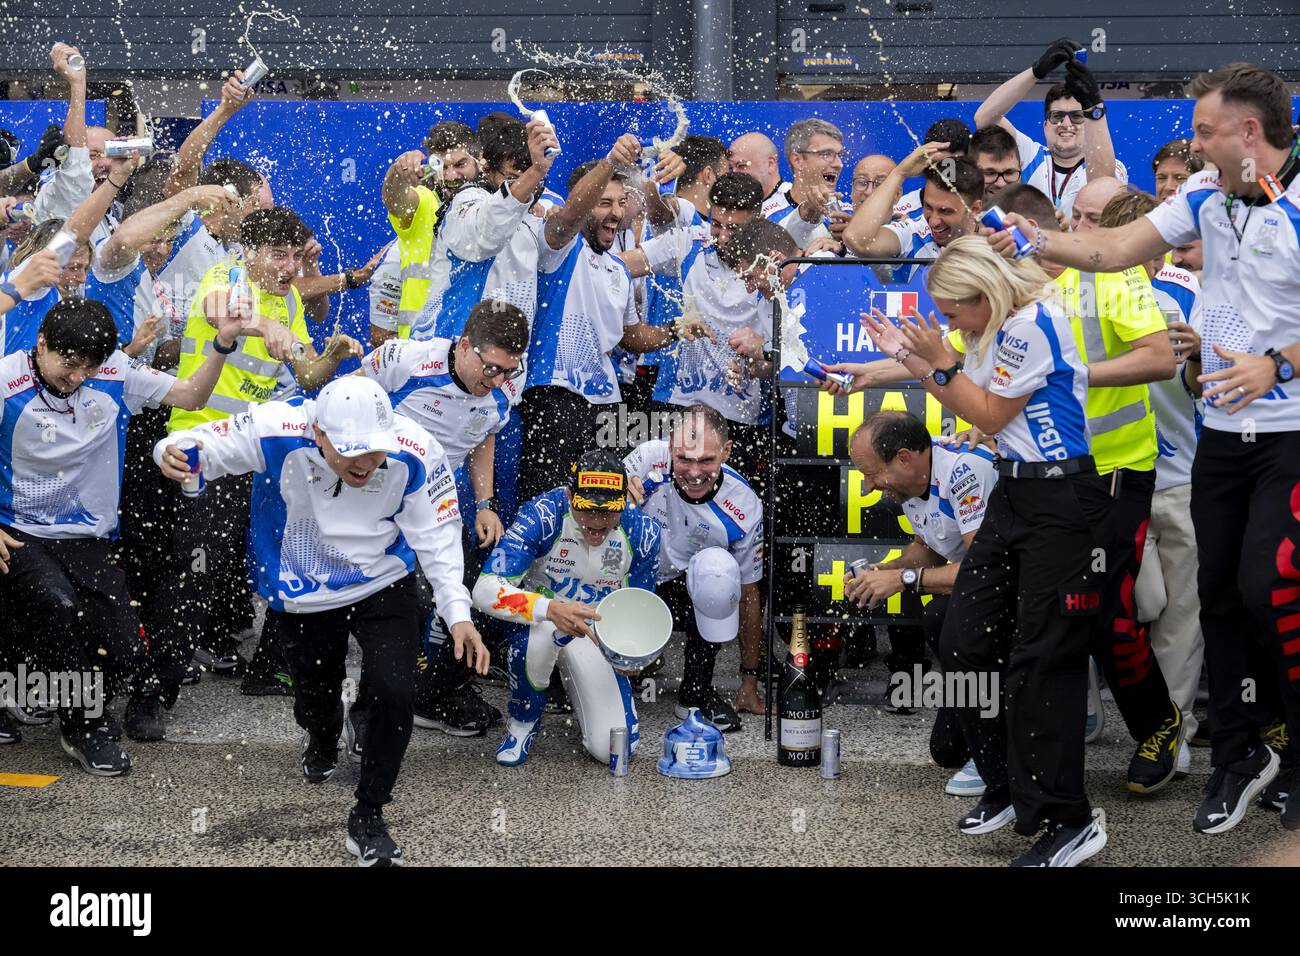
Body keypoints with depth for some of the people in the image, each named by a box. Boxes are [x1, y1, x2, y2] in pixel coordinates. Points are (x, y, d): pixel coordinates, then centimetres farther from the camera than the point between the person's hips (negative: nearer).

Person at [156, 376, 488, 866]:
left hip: (384, 586, 0)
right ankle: (323, 744, 59)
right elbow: (206, 446, -19)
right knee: (315, 698, 18)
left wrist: (457, 614, -23)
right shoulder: (277, 430, -30)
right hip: (303, 595, 1)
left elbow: (437, 536, -15)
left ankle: (367, 817, 6)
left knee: (395, 693, -17)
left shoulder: (416, 454, -27)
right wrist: (173, 451, -43)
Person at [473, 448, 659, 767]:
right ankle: (524, 717, -10)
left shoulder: (642, 532, -18)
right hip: (537, 616, -2)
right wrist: (552, 610, -52)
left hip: (595, 632, 2)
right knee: (544, 627, -41)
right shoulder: (542, 516, -29)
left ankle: (571, 679, 21)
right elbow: (485, 590, -36)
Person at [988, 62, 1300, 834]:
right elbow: (1115, 250, 9)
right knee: (1219, 592, 9)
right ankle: (1238, 755, 22)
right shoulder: (1206, 196, 6)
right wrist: (1031, 240, 2)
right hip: (1222, 431, 7)